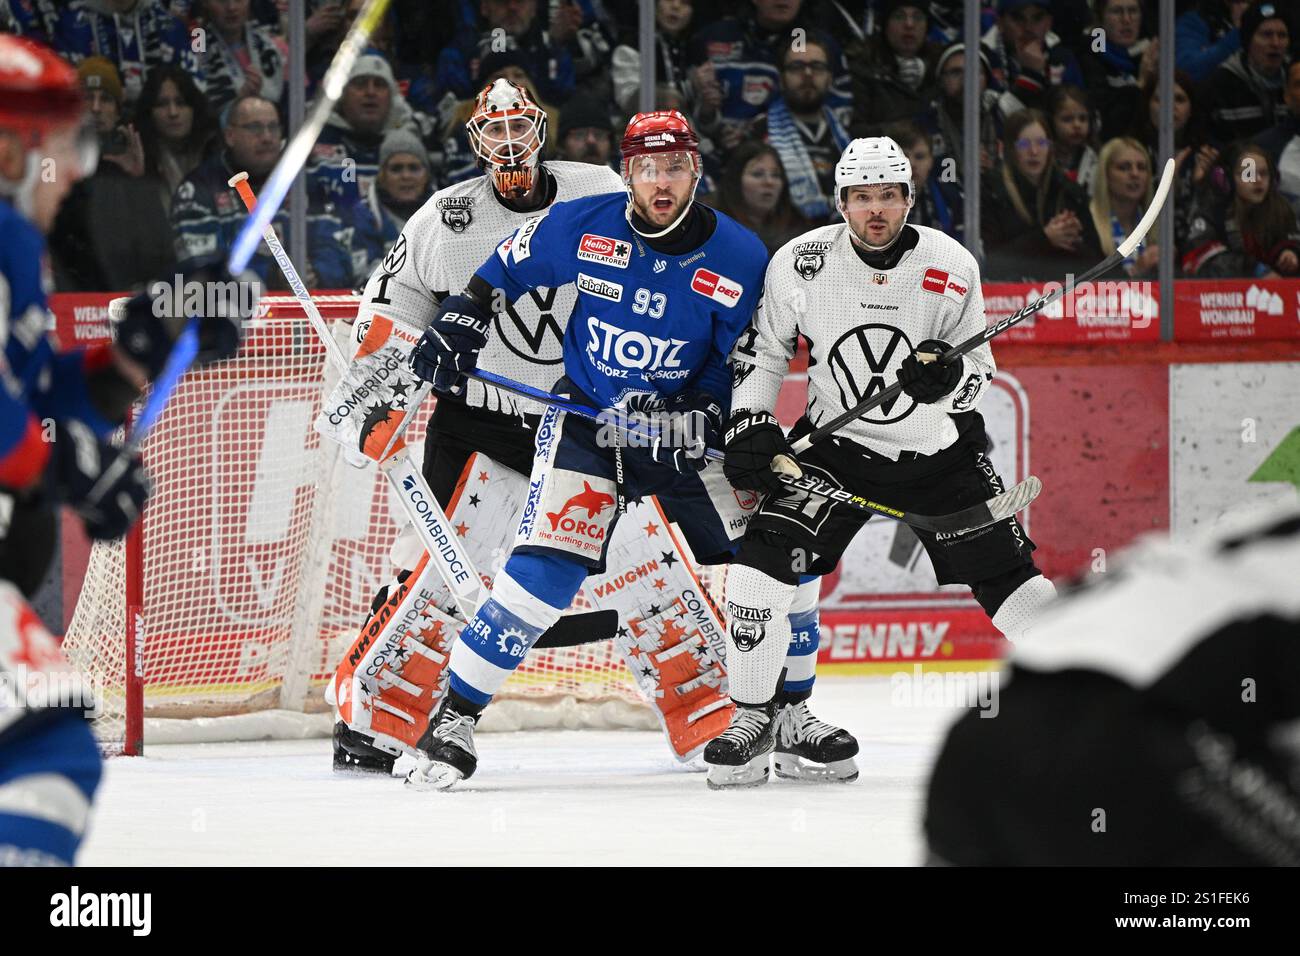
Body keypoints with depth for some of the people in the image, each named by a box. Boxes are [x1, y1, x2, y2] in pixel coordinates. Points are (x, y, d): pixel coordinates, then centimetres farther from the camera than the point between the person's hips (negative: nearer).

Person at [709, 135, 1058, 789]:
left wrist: (949, 374, -29)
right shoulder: (800, 264, -13)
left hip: (939, 449, 0)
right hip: (836, 443, 0)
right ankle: (755, 717, -5)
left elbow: (979, 373, -7)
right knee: (763, 558, -18)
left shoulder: (951, 268, -14)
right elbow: (762, 350, 2)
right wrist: (748, 427, -9)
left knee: (1010, 575, -5)